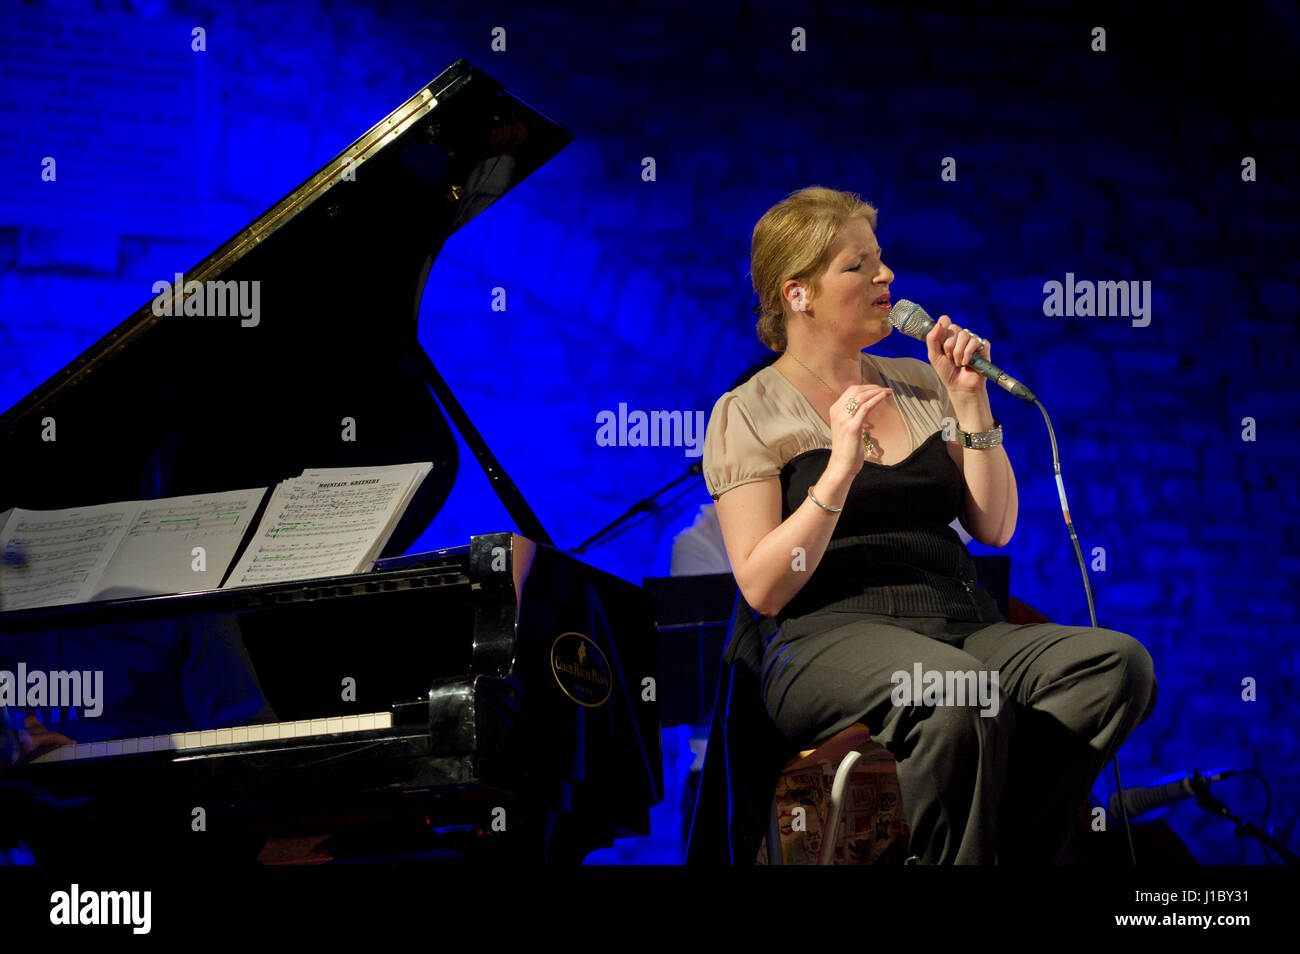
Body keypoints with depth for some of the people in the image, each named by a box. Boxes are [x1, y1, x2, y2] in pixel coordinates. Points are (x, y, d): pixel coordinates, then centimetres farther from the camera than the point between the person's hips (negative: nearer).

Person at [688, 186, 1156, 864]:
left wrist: (970, 400, 7)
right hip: (834, 637, -6)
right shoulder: (749, 414, 7)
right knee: (958, 698, -40)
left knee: (1119, 662, -25)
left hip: (964, 626, 6)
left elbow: (995, 527, 15)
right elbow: (762, 588, -5)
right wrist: (840, 470, -14)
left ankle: (1002, 849, -25)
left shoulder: (918, 384, 23)